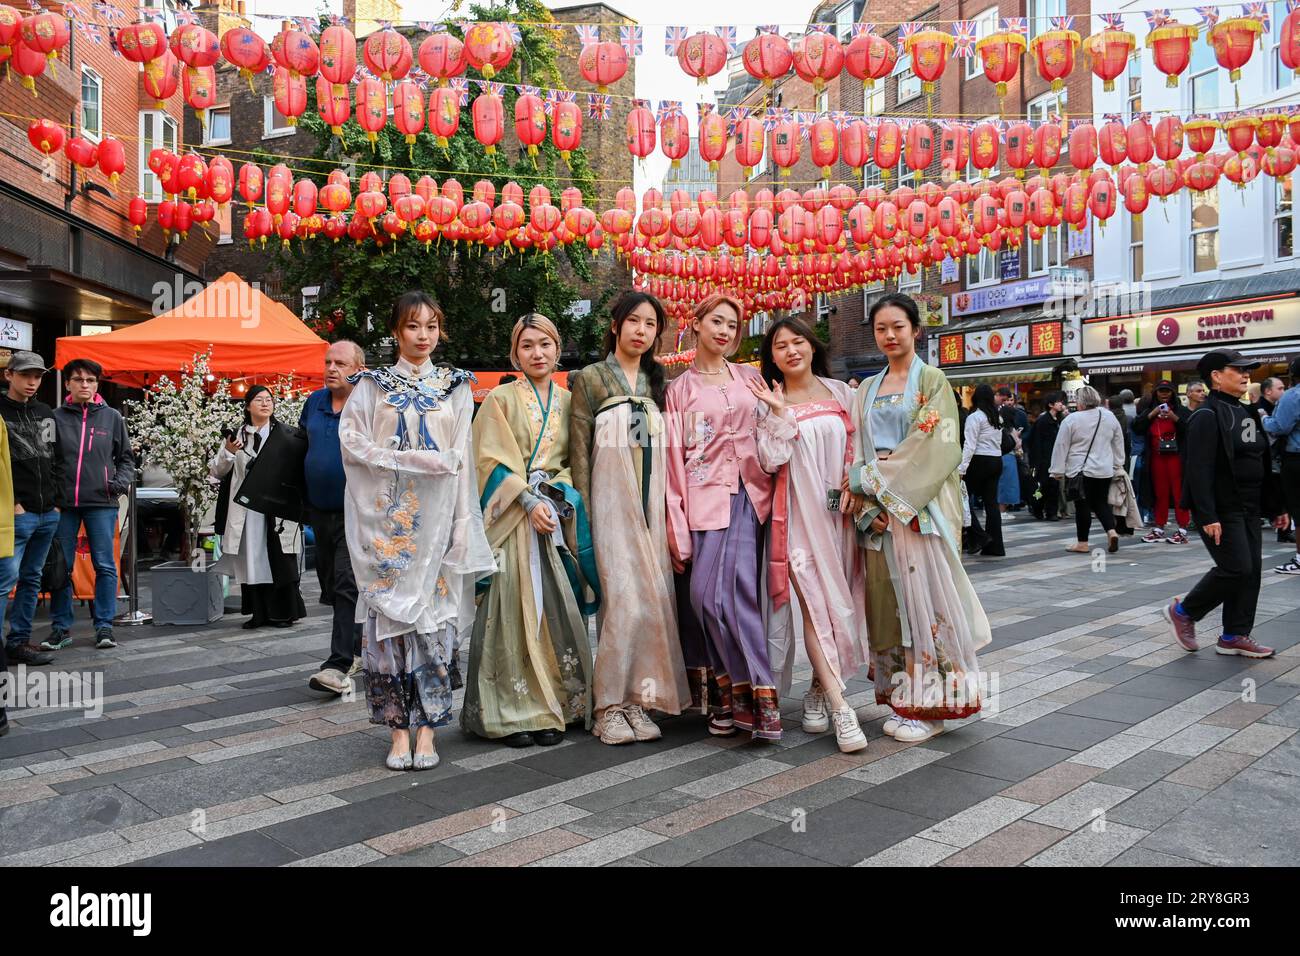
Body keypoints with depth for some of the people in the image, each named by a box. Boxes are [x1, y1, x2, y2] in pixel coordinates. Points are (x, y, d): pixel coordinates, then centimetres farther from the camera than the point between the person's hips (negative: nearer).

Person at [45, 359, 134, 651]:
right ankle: (61, 627, 18)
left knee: (105, 566, 2)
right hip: (63, 503, 0)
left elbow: (126, 457, 13)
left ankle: (104, 625, 11)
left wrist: (122, 481, -5)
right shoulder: (56, 417, 4)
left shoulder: (112, 417, 6)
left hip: (102, 502, 0)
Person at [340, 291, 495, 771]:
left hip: (436, 516, 0)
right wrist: (413, 461, -13)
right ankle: (397, 730, 8)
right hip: (386, 517, 0)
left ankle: (427, 729, 6)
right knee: (388, 614, -1)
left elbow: (462, 457, 5)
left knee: (434, 616, -2)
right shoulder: (373, 385, 9)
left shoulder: (456, 386, 11)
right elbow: (352, 440, -2)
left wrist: (462, 525, -3)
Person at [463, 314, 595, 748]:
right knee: (514, 610, -4)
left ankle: (550, 709, 11)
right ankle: (511, 712, 4)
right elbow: (494, 460, -4)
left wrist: (558, 496, -1)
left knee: (555, 612, 1)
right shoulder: (501, 399, 4)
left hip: (556, 513, 4)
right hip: (513, 517, -3)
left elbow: (574, 462, 16)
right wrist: (529, 502, -14)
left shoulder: (568, 402, 15)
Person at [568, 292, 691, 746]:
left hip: (652, 504, 5)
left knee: (654, 601, 1)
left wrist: (670, 510, 10)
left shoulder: (656, 383, 16)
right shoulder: (589, 380, 1)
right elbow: (579, 453, -3)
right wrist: (583, 515, -9)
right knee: (625, 602, -11)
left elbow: (666, 449, 16)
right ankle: (609, 707, 3)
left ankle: (637, 701, 13)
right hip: (611, 503, -5)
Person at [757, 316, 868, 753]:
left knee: (836, 601, 6)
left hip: (838, 511, 3)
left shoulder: (839, 392, 11)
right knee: (815, 602, -10)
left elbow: (856, 446, 12)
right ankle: (839, 706, -11)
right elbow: (771, 460, -10)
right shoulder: (768, 402, 2)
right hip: (797, 514, -3)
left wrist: (854, 484, -4)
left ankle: (818, 690, 23)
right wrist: (780, 412, -14)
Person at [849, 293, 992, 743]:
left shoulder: (932, 381, 0)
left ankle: (929, 706, 4)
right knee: (889, 599, 6)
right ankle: (902, 697, 16)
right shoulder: (868, 390, 15)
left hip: (922, 506, -5)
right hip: (878, 509, 5)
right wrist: (870, 507, -5)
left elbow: (932, 448, -11)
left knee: (923, 593, -5)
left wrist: (876, 480, -12)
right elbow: (859, 452, 9)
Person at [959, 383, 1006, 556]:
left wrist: (961, 468, -16)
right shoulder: (998, 417, 14)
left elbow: (970, 445, -15)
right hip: (996, 460, 7)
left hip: (980, 461, -7)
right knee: (991, 502, 7)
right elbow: (999, 442, 13)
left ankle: (979, 536, -7)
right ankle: (994, 546, 8)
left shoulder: (974, 417, -9)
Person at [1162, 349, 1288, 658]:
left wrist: (1275, 507, 18)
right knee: (1236, 568, -10)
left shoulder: (1248, 414, 15)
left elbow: (1262, 464, 20)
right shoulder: (1207, 416, -14)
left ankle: (1235, 636, 16)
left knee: (1251, 570, 8)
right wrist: (1208, 516, -25)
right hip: (1222, 510, -9)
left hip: (1248, 508, 9)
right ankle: (1183, 612, 8)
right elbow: (1200, 470, -20)